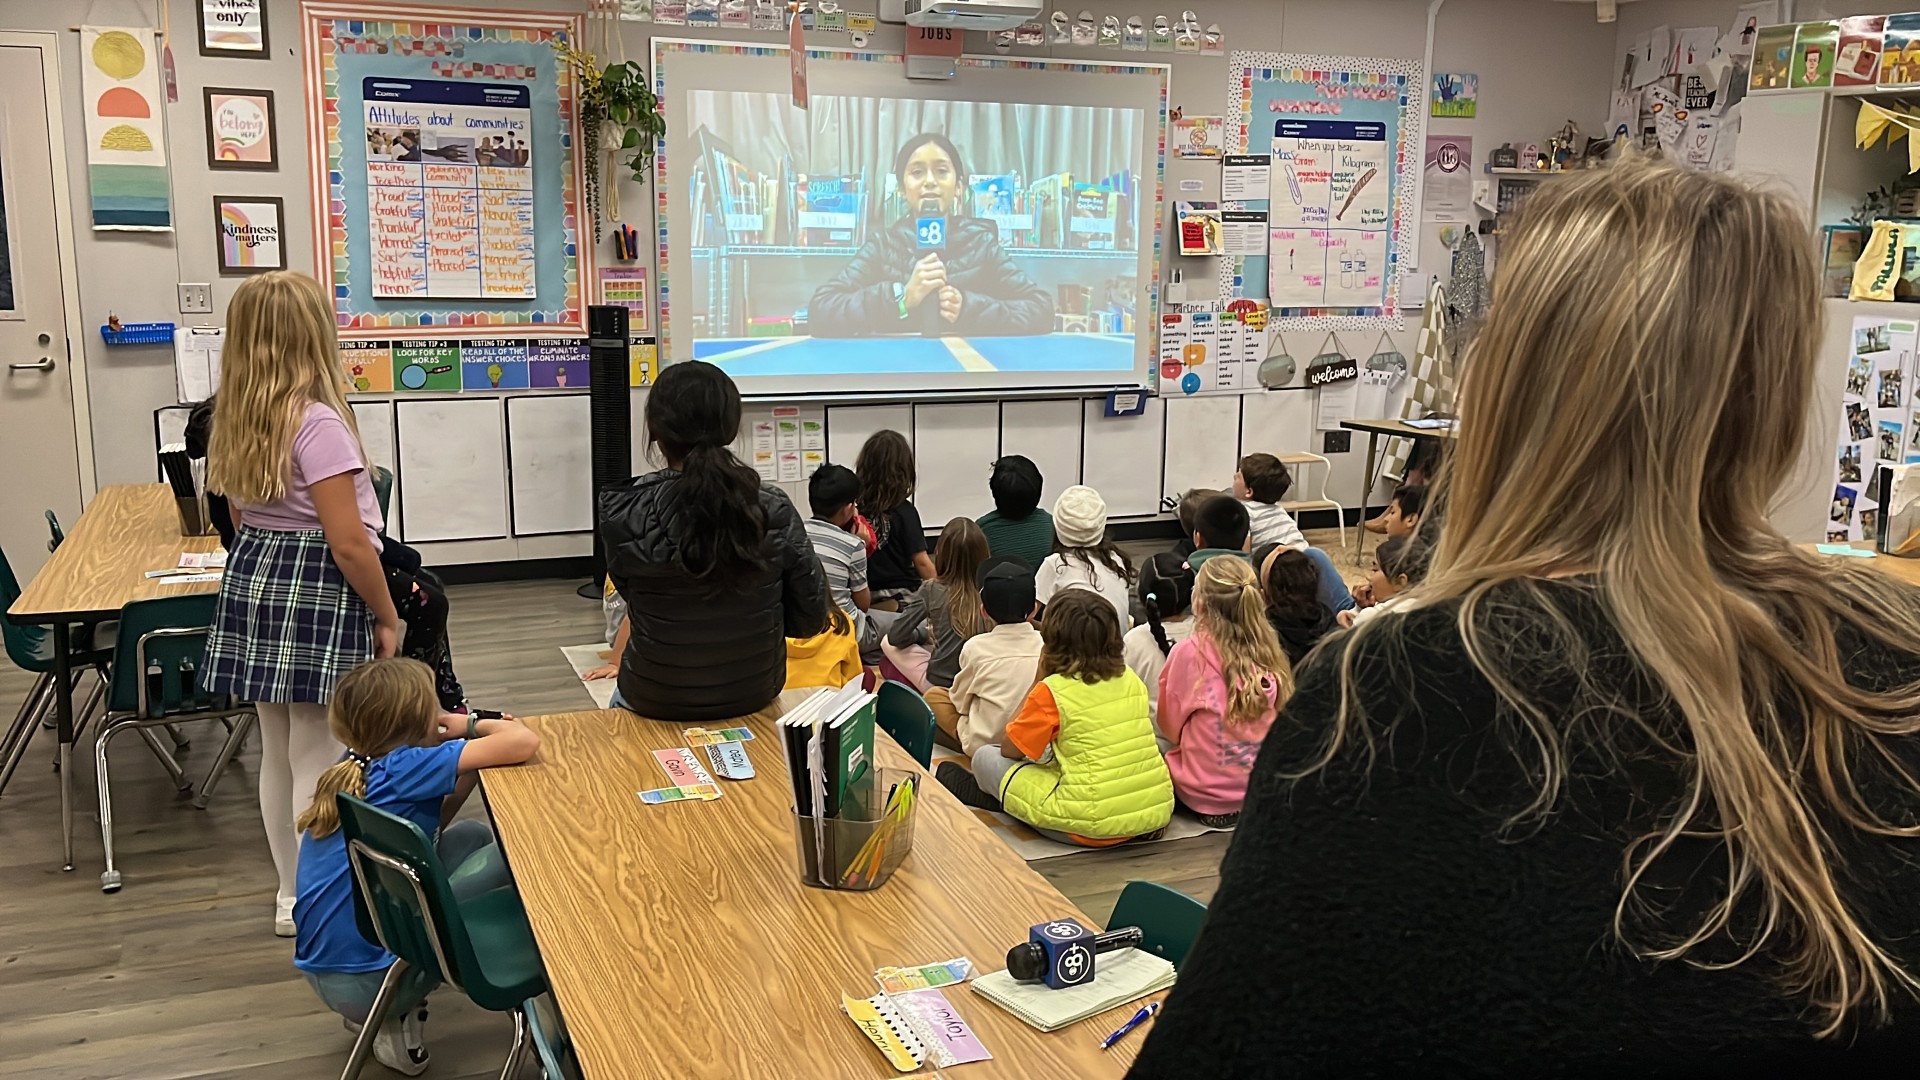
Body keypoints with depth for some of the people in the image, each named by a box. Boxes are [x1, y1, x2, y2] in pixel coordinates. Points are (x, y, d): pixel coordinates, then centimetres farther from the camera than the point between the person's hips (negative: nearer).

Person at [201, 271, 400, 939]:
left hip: (252, 580, 8)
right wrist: (387, 617, -9)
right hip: (317, 593, -8)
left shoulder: (237, 421, 6)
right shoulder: (317, 422, -19)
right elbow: (349, 542, -19)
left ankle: (293, 891, 31)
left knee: (278, 754, 17)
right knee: (318, 761, 1)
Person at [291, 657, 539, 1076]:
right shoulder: (402, 767, -19)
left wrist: (469, 759, 3)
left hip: (320, 969, 8)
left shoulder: (356, 767, 4)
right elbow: (525, 743, -24)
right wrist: (475, 727, -3)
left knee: (471, 836, 16)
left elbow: (428, 826, 15)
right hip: (364, 981, -8)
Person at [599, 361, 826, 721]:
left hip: (657, 700, -2)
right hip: (754, 695, 2)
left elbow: (628, 589, -4)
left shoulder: (623, 512, -21)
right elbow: (811, 618, -10)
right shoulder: (775, 511, -18)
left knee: (620, 700, 35)